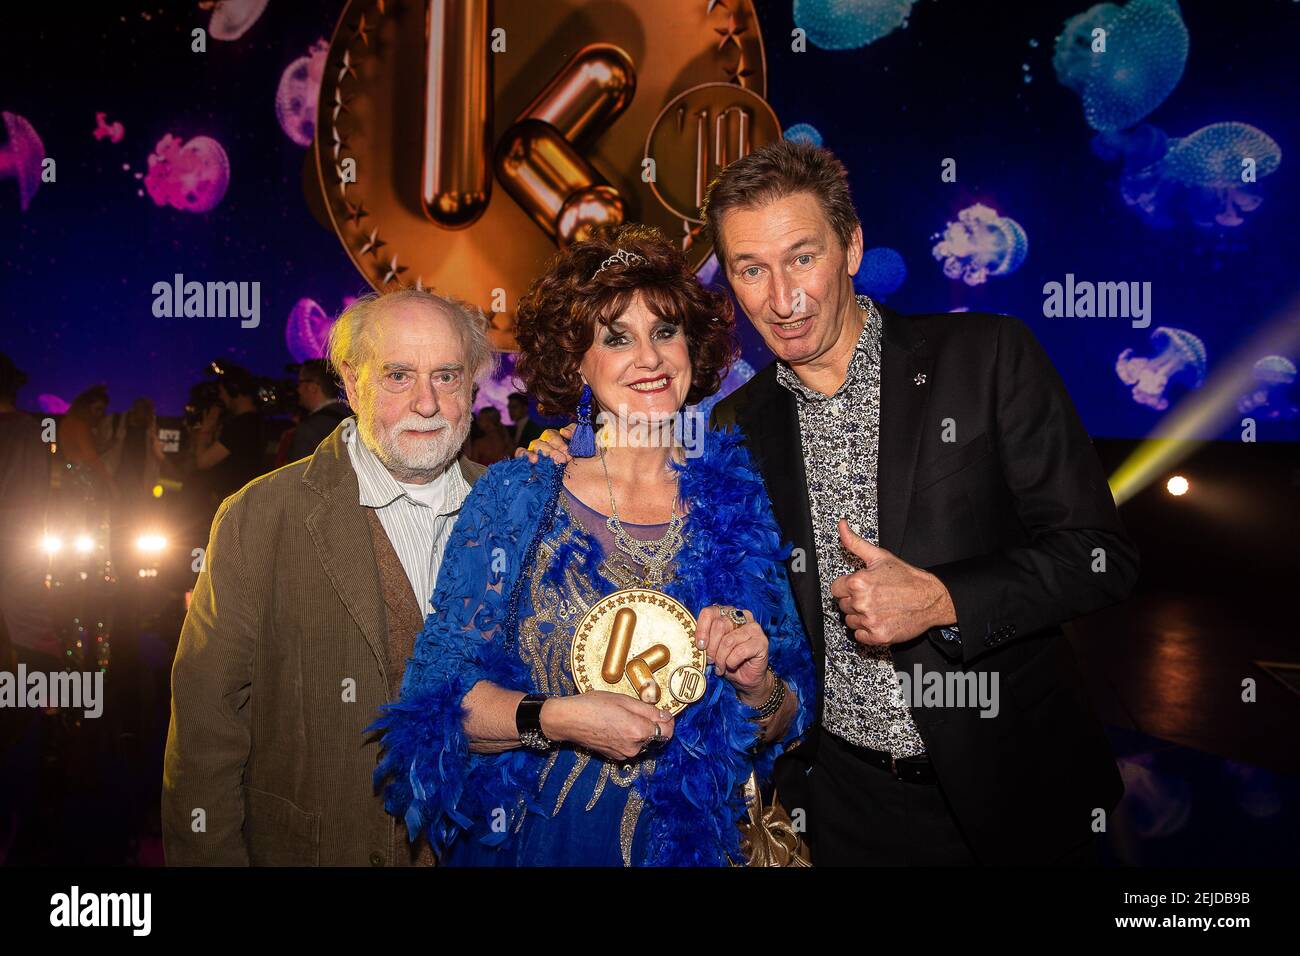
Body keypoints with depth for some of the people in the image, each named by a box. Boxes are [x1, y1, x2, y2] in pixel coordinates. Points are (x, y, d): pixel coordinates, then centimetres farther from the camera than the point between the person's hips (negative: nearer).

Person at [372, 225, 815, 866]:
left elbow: (783, 730, 0)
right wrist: (554, 719, -25)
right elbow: (438, 689, -11)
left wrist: (758, 684, -20)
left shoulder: (737, 501, -7)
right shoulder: (513, 495, -9)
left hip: (691, 842, 2)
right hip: (527, 841, -1)